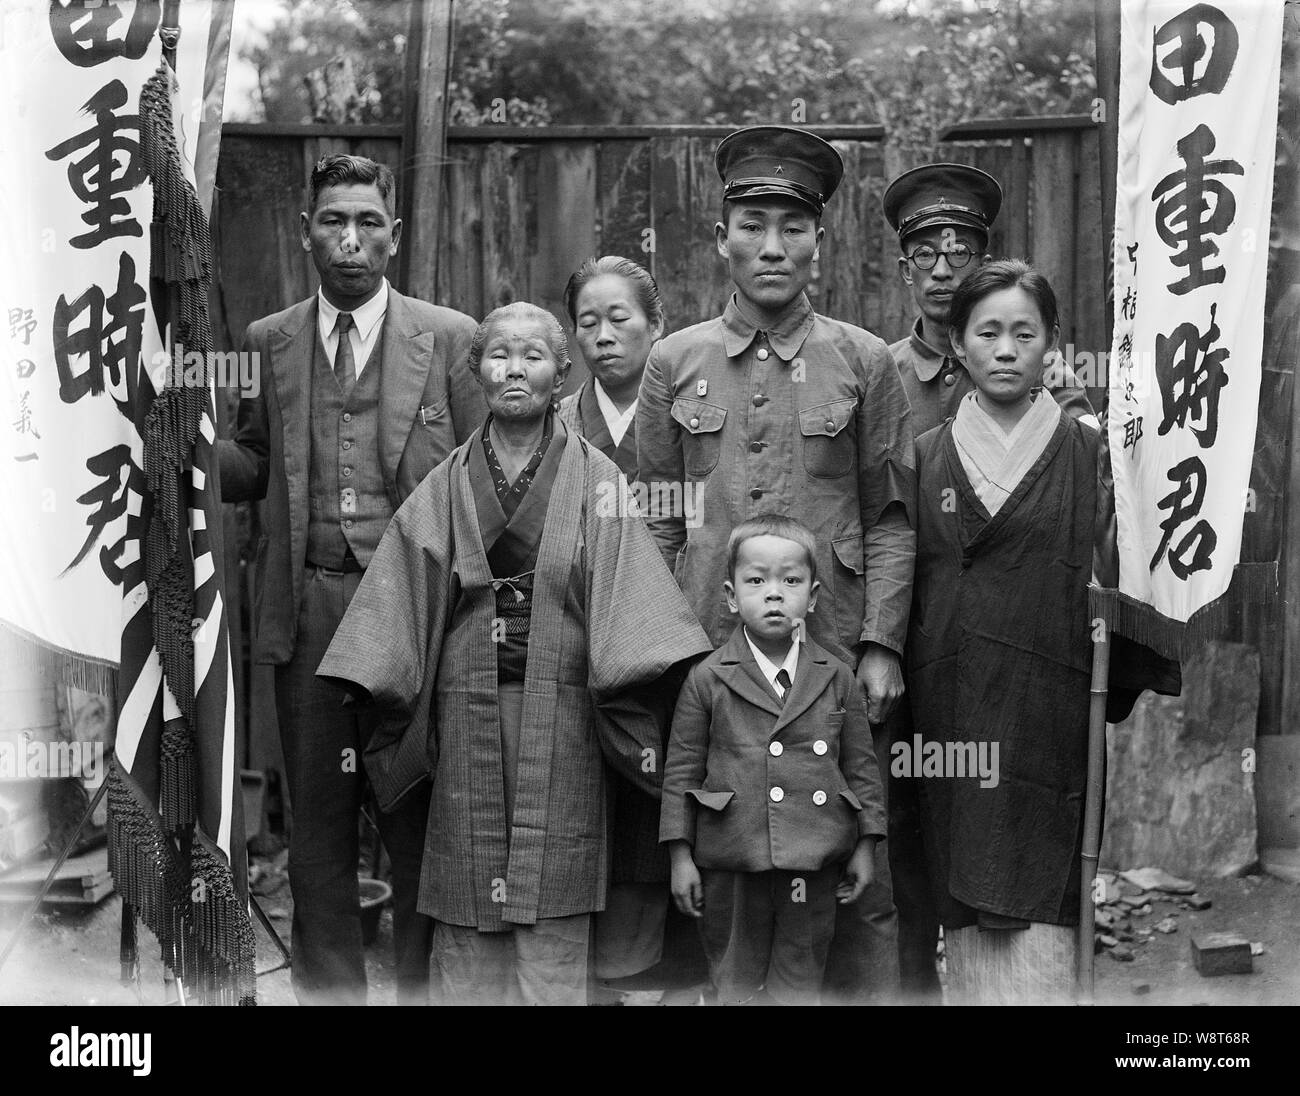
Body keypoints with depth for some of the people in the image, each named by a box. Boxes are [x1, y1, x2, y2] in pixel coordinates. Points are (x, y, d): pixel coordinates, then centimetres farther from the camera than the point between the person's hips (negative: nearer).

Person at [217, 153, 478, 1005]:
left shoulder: (453, 339, 2)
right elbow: (252, 470, 15)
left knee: (422, 820, 4)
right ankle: (328, 987, 24)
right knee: (317, 817, 10)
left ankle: (425, 983, 20)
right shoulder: (267, 344, 10)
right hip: (307, 607, 3)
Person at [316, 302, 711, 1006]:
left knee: (552, 913, 1)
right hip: (465, 710, 2)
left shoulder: (594, 481, 3)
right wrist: (372, 687, -1)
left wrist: (636, 714, -13)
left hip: (558, 710, -2)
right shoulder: (445, 487, 10)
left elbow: (622, 594, -4)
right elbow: (402, 593, 8)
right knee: (466, 920, 5)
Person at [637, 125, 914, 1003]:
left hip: (836, 653, -1)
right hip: (706, 651, 1)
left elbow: (891, 518, 4)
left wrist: (881, 646, -4)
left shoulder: (865, 361, 4)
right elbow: (656, 525, 9)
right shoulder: (674, 361, 7)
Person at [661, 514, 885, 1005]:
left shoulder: (837, 678, 2)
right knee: (735, 984, 10)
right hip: (731, 866, -1)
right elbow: (682, 770, -1)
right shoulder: (707, 679, -3)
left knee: (800, 986, 13)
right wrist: (681, 854, -3)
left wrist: (865, 845, 6)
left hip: (815, 866, 2)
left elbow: (861, 765, 8)